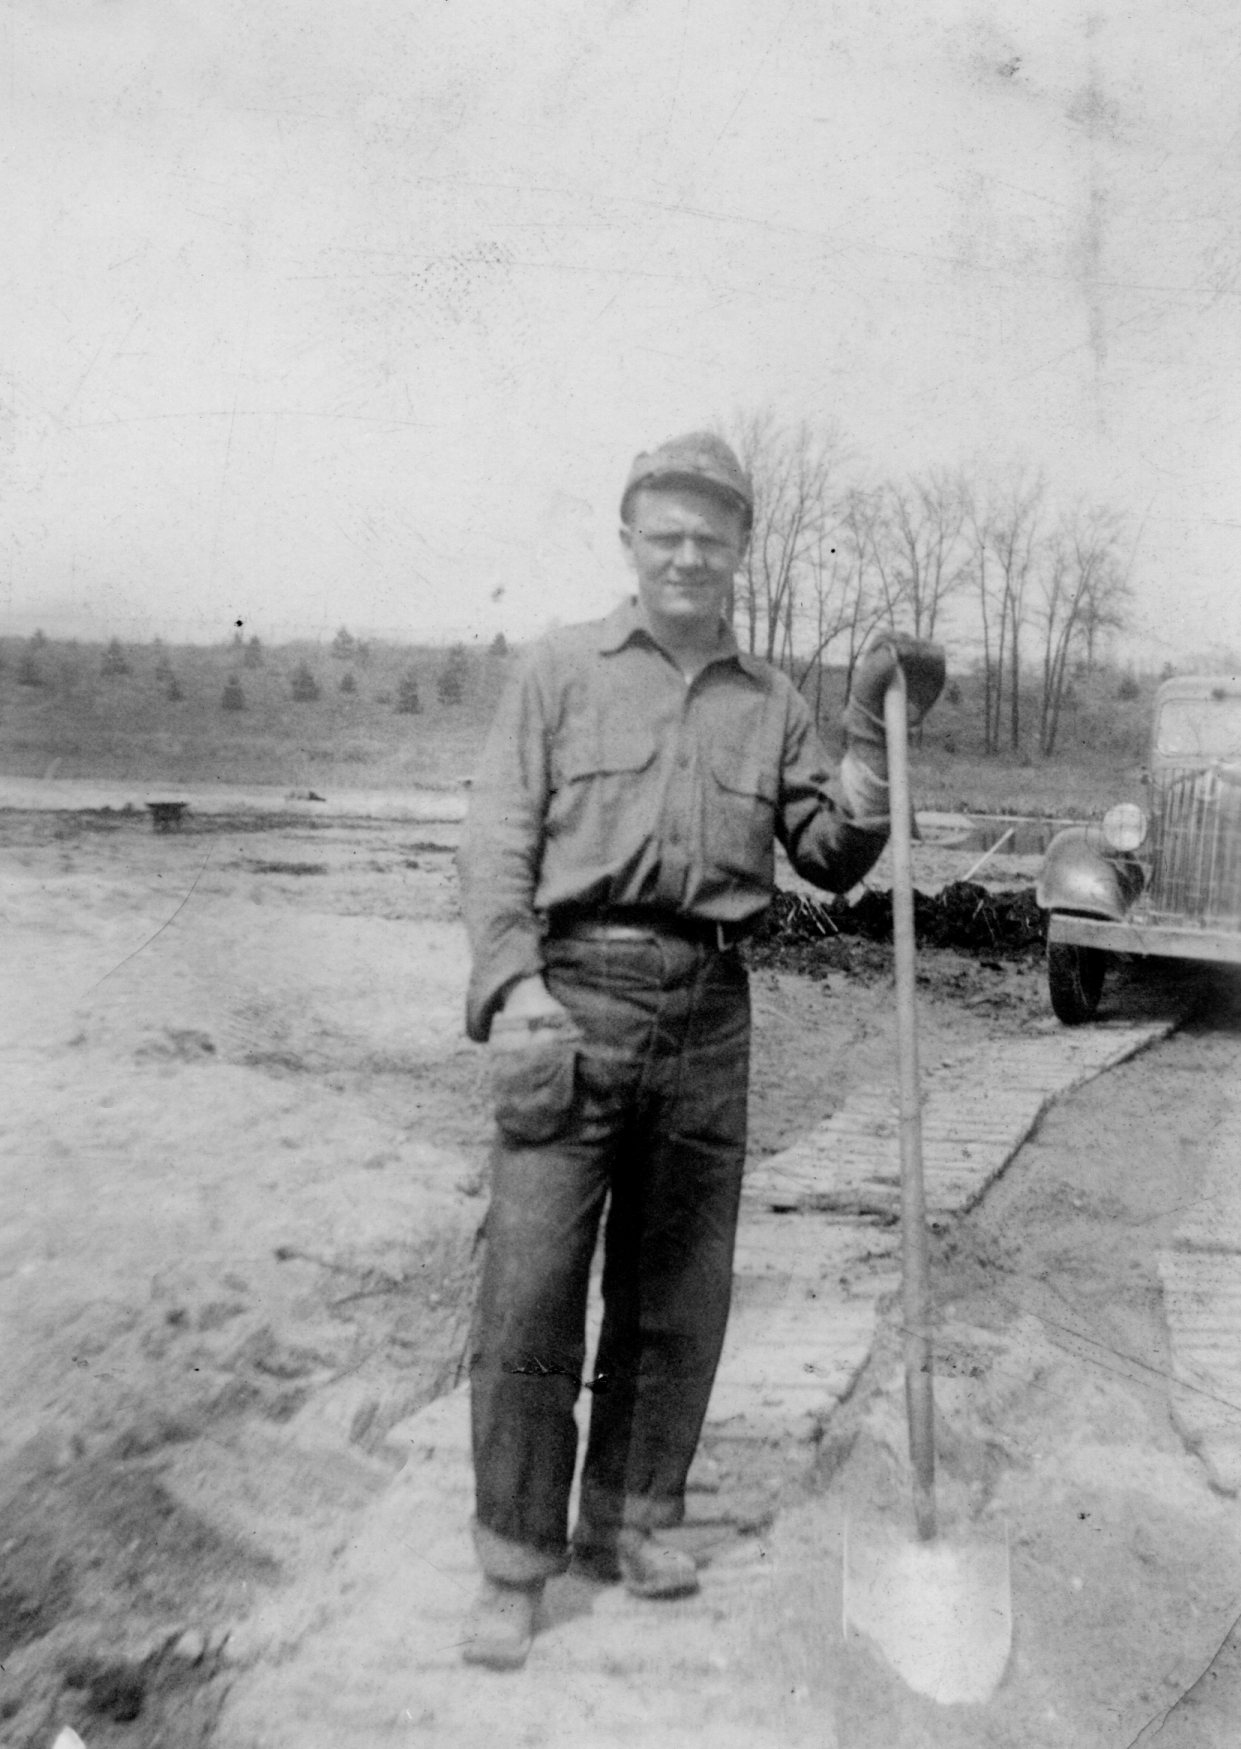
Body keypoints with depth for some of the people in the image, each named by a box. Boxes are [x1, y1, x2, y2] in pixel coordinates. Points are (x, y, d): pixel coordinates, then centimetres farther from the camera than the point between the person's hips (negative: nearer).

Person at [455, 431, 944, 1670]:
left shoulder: (772, 701, 14)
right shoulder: (562, 669, 5)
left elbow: (830, 859, 10)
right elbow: (496, 839, -2)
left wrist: (873, 739, -3)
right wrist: (512, 984, -15)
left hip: (710, 1011, 4)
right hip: (577, 990, -3)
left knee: (678, 1288, 11)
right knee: (533, 1285, -2)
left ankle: (629, 1520, 30)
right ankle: (514, 1563, 13)